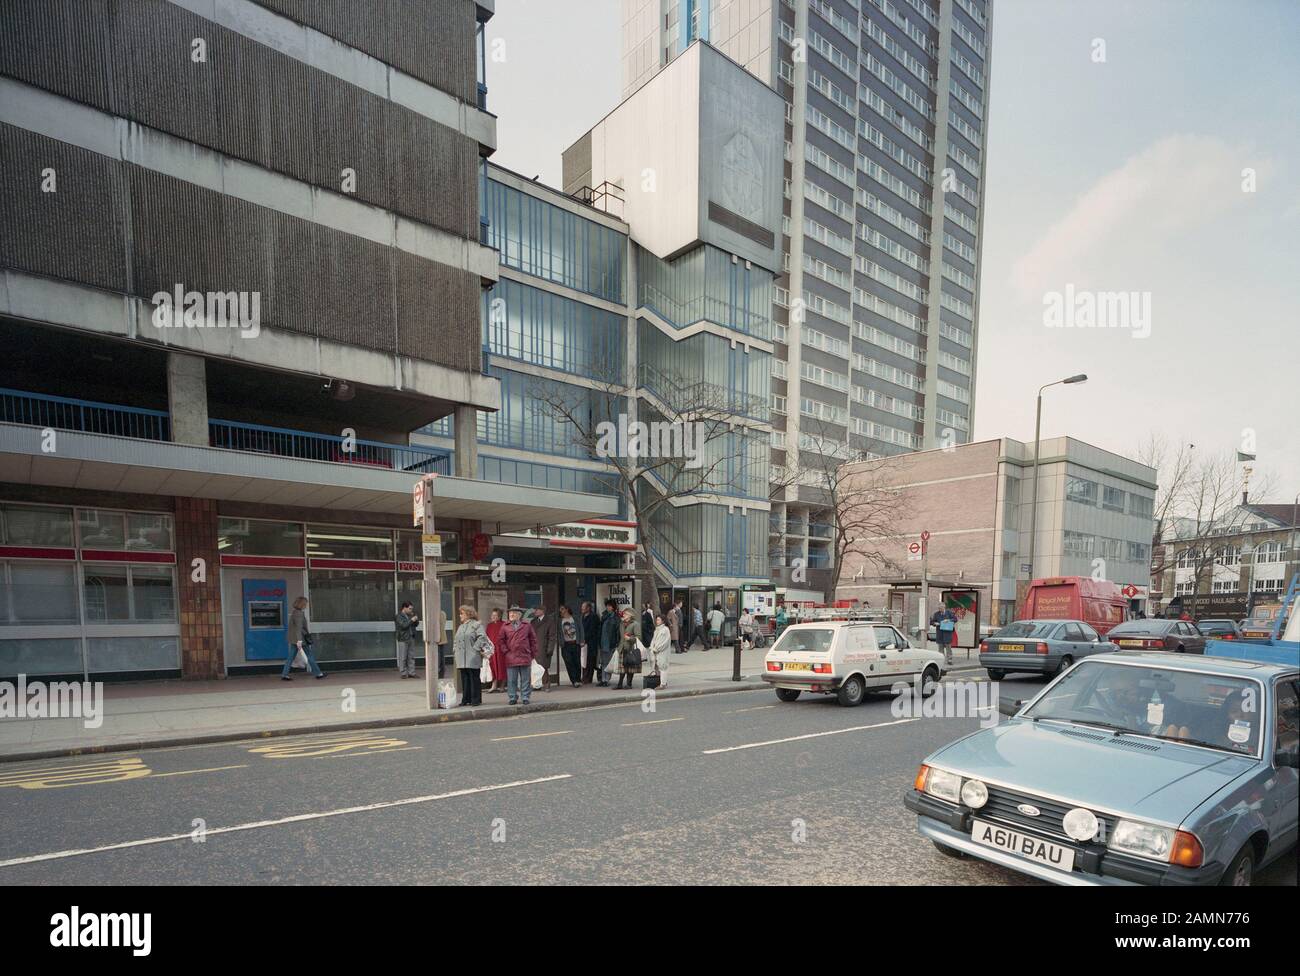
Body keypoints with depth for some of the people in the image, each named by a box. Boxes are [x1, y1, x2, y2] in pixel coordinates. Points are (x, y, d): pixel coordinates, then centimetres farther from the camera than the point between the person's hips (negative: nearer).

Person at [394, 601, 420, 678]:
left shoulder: (409, 615, 14)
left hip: (411, 638, 7)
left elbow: (416, 624, 18)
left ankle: (411, 673, 12)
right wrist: (411, 620, -17)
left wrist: (416, 619, 0)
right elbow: (403, 625, -20)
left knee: (411, 657, 7)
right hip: (403, 639, -7)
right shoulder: (399, 616, -7)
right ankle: (403, 673, 4)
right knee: (403, 657, -2)